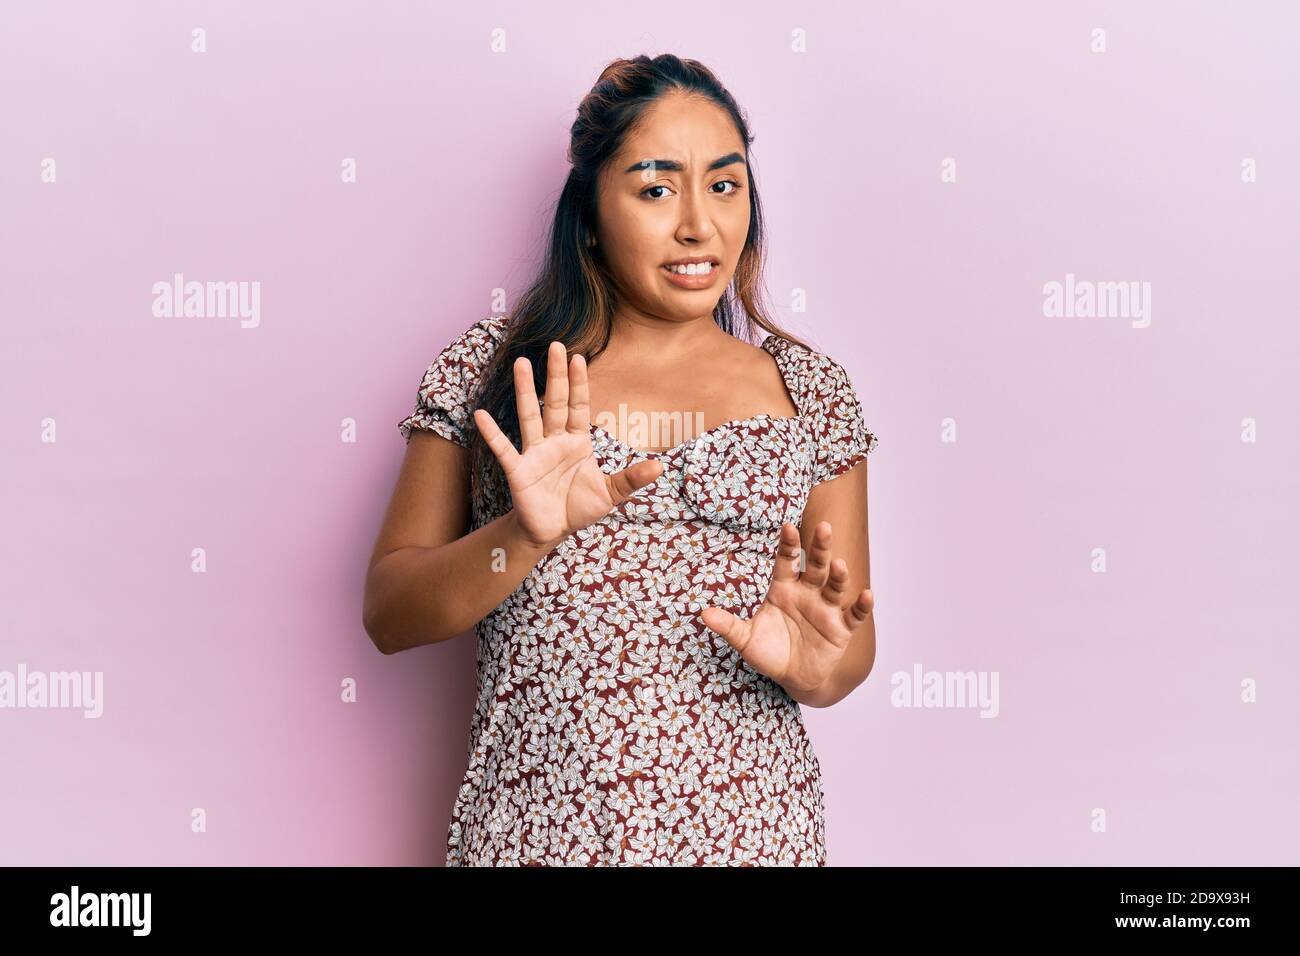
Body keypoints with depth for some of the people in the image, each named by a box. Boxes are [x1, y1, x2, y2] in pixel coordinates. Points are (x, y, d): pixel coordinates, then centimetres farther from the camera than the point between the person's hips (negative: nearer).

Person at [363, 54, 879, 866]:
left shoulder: (809, 390, 2)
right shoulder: (488, 372, -1)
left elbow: (854, 651, 6)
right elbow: (387, 614, -4)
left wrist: (812, 667, -16)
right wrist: (525, 536, -20)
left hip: (751, 828, 1)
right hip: (534, 828, -1)